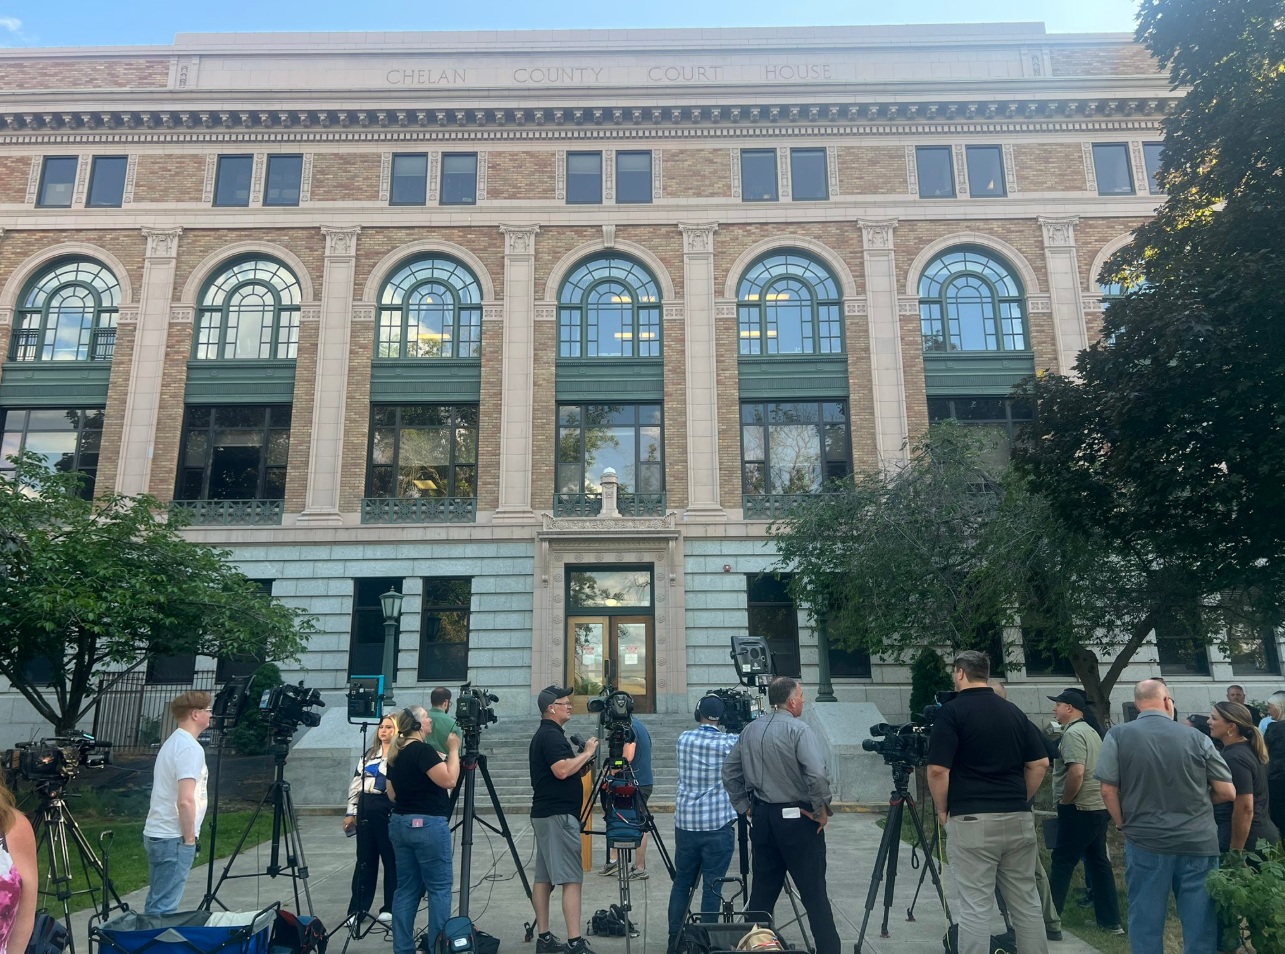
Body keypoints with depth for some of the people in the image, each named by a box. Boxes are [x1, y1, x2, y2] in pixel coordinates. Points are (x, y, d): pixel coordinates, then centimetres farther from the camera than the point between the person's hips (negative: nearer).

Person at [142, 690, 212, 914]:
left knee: (155, 903, 16)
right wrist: (189, 838, -14)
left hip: (157, 834, 10)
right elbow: (185, 801, -25)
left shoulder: (172, 742, 13)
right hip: (174, 838, -10)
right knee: (164, 908, -4)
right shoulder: (191, 748, -18)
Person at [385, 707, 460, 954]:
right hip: (428, 825, -9)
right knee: (439, 887, 0)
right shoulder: (423, 749, -16)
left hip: (399, 823, 9)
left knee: (407, 888, 11)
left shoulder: (394, 754, 10)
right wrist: (453, 749, -9)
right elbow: (449, 780, -18)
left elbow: (391, 794, 16)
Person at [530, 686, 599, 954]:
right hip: (558, 815, -10)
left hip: (546, 815, 10)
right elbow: (562, 770, -26)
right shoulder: (551, 734, -14)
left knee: (544, 878, 10)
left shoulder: (544, 734, 17)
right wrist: (587, 753, -13)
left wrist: (583, 765, 9)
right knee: (572, 879, -11)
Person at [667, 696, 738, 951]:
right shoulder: (729, 742, -8)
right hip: (717, 824, -4)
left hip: (685, 822, 4)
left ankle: (675, 939, 19)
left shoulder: (684, 739, 4)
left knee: (682, 882, 14)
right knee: (712, 885, 2)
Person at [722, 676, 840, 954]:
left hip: (761, 817, 6)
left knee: (762, 890, 14)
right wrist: (822, 810, -10)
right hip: (796, 818, -6)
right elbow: (817, 774, -23)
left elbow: (729, 772, 11)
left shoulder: (750, 730, 6)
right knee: (814, 894, 1)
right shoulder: (799, 730, -13)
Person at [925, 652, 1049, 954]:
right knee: (1027, 902, 15)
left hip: (972, 821, -6)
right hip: (1018, 818, 6)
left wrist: (942, 810, 0)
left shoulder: (952, 711, -8)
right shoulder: (1014, 711, 10)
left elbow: (938, 770, -14)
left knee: (976, 908, -1)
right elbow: (1040, 763, 10)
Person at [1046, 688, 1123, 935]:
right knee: (1099, 862, 13)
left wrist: (1064, 801, -14)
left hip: (1079, 810, -10)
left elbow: (1076, 772, -26)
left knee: (1062, 862, -3)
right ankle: (1111, 921, 17)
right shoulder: (1091, 731, 16)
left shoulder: (1073, 733, -16)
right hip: (1098, 807, 10)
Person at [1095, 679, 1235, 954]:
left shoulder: (1118, 735, -5)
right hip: (1198, 842, 1)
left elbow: (1108, 790, -7)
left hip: (1145, 842, -1)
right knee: (1202, 923, 12)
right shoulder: (1196, 737, -1)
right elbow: (1227, 792, 2)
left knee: (1146, 921, 7)